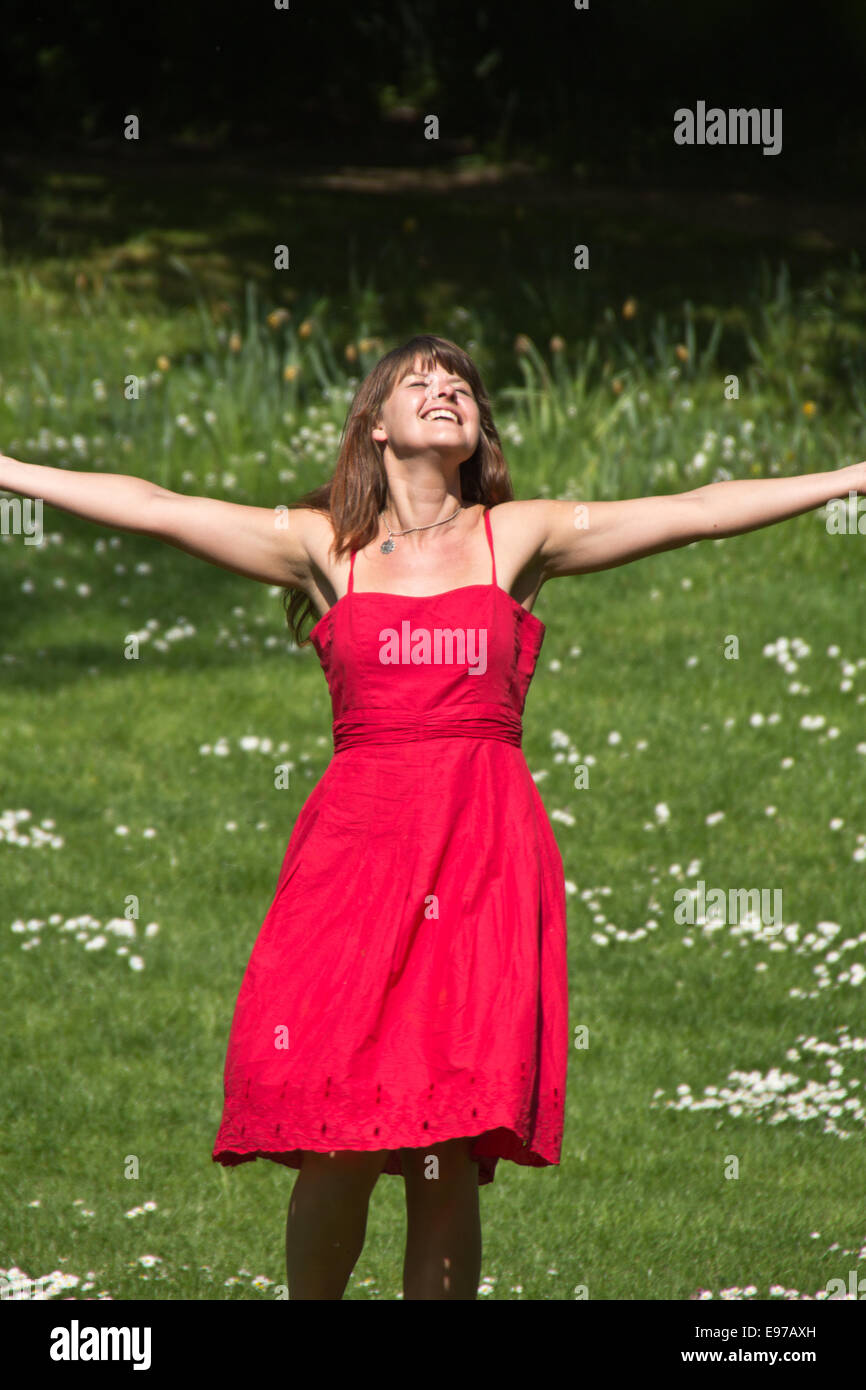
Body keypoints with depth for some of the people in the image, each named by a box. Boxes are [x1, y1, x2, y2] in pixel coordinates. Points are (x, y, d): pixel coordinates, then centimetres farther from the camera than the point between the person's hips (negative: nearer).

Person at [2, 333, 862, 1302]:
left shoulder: (520, 538, 11)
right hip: (357, 845, 0)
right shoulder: (323, 546, 11)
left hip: (484, 856, 0)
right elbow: (153, 508, 8)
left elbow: (699, 511, 9)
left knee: (448, 1166, -5)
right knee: (335, 1157, -8)